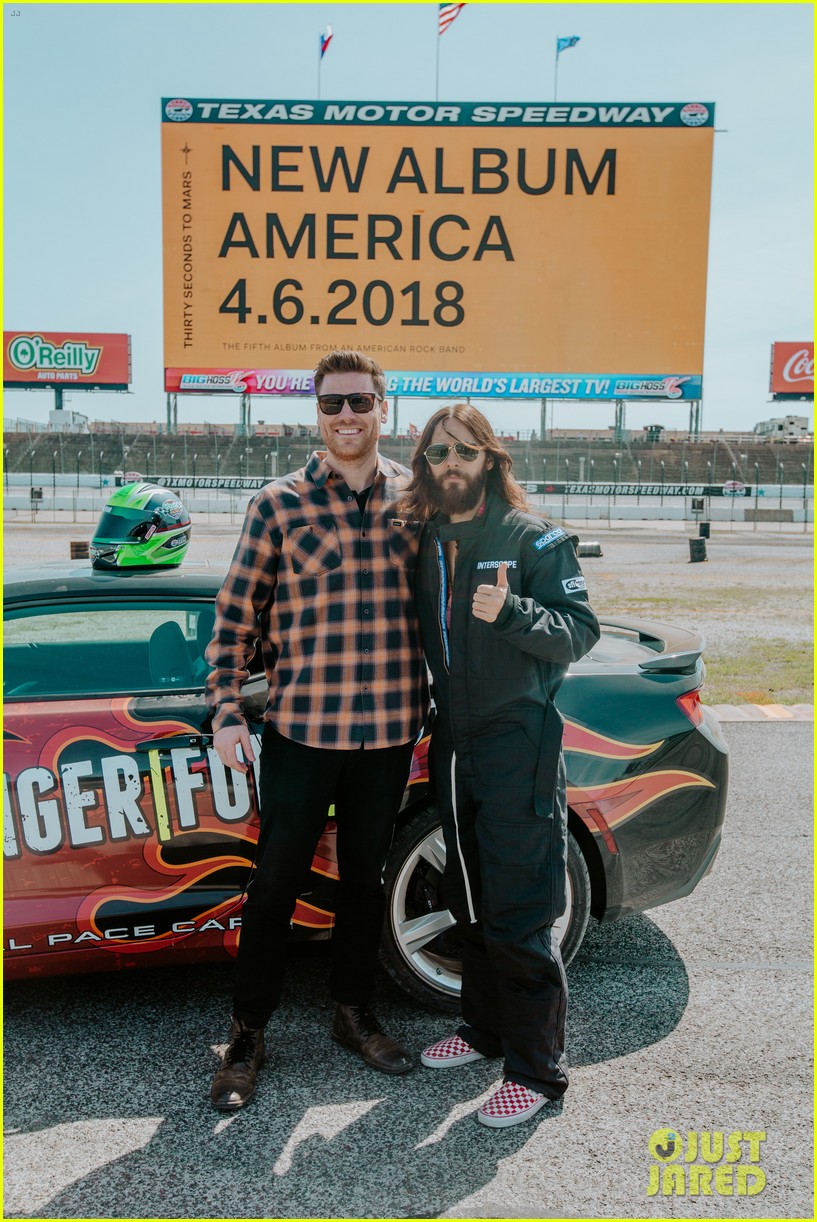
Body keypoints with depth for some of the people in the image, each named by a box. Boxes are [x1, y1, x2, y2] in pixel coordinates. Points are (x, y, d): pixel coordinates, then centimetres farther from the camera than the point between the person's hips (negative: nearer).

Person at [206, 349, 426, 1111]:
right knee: (277, 882, 6)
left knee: (366, 877, 17)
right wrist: (225, 713, -5)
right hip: (300, 729, -2)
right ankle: (247, 1035, 25)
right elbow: (235, 615, 0)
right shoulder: (279, 504, -3)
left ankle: (353, 1013, 37)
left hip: (389, 730, 3)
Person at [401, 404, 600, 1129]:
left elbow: (581, 630, -11)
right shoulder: (425, 543, 10)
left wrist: (512, 613, -26)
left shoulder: (534, 539, -6)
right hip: (453, 742, 6)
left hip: (518, 746, -6)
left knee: (518, 914, -3)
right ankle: (486, 1028, 36)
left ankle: (537, 1069, 13)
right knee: (469, 902, 18)